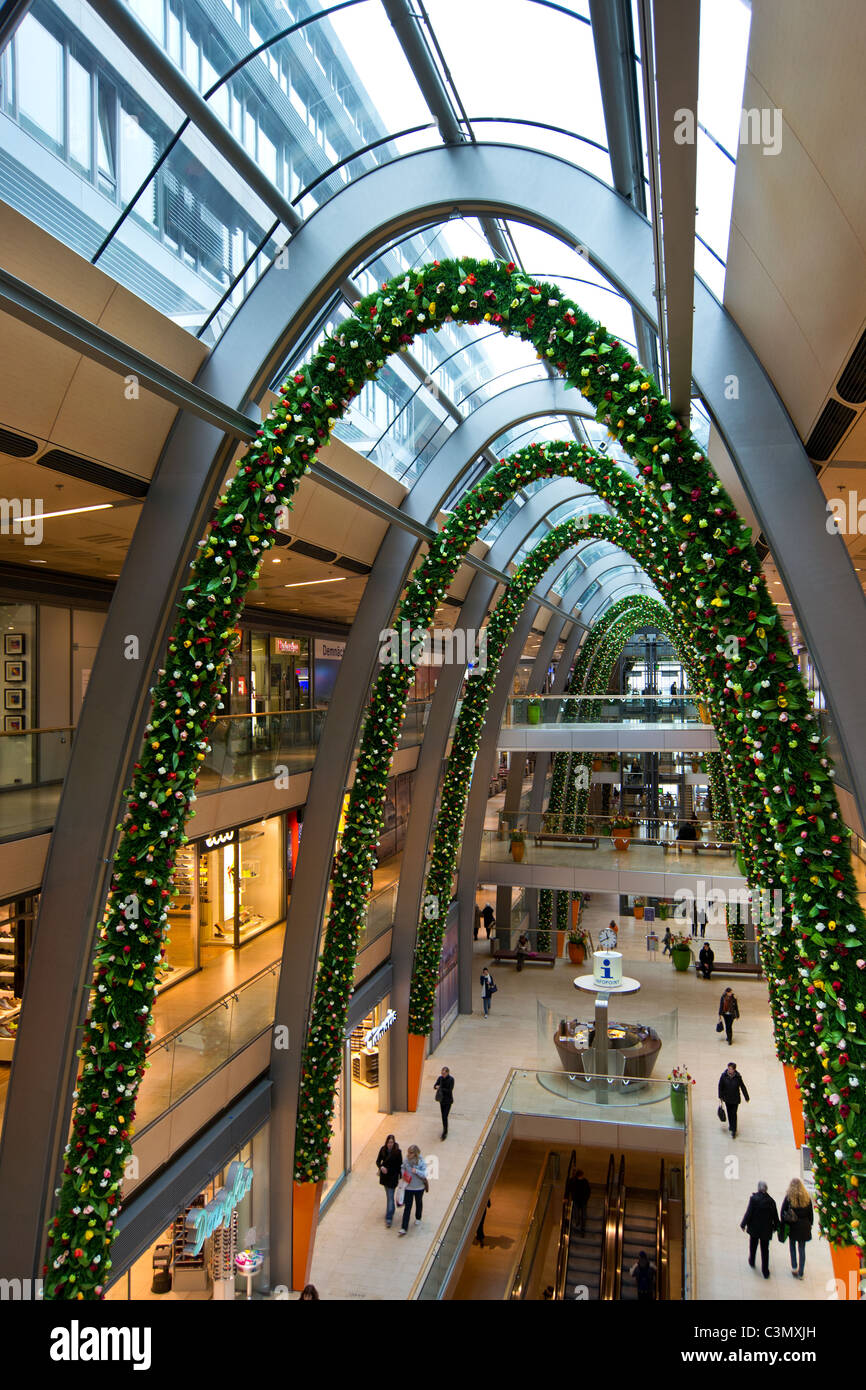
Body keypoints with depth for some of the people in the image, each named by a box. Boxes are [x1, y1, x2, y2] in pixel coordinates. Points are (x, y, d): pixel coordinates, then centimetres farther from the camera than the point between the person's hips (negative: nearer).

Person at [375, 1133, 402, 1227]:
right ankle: (391, 1210, 46)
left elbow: (400, 1165, -9)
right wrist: (381, 1167, -22)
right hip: (384, 1175, 5)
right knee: (388, 1194, 23)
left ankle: (389, 1218, -3)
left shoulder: (397, 1152, -16)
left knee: (390, 1197, -6)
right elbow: (378, 1161, -1)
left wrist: (400, 1177, -8)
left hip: (393, 1177, -5)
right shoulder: (383, 1149, -7)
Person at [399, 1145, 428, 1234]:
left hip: (419, 1187, -1)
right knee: (407, 1207, -1)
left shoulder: (421, 1162, -21)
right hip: (408, 1187, 1)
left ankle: (418, 1218, 50)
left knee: (419, 1203, 23)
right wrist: (404, 1175, -12)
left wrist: (416, 1171, -38)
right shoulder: (405, 1160, -13)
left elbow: (425, 1174, -24)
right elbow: (403, 1168, 6)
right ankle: (404, 1228, 1)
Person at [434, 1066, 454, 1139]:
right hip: (442, 1099, 5)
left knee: (445, 1117, -8)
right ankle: (445, 1129, 37)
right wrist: (436, 1087, -28)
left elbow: (450, 1090, -21)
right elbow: (435, 1086, -5)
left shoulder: (451, 1079, -18)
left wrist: (440, 1088, -20)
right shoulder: (440, 1078, -4)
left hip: (448, 1100, -5)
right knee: (443, 1116, 16)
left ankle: (445, 1133, 6)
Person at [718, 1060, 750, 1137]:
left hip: (735, 1099, -2)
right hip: (727, 1098, 2)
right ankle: (730, 1125, 40)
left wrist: (746, 1097, 4)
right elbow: (720, 1086, -4)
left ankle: (734, 1130, 6)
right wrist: (720, 1096, 0)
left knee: (734, 1114, -2)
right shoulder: (724, 1075, -15)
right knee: (729, 1113, 18)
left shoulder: (738, 1077, -17)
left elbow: (743, 1087, -4)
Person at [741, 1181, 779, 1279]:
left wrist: (743, 1224, -4)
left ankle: (752, 1263, 40)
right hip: (766, 1230, 1)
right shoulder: (771, 1200, -9)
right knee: (765, 1250, 12)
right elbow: (775, 1216, 0)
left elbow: (748, 1213, -15)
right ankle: (765, 1272, 14)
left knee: (753, 1246, 22)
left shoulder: (754, 1198, -17)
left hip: (754, 1228, -1)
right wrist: (775, 1226, 18)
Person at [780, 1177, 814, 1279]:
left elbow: (782, 1212, -7)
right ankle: (801, 1273, 14)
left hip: (792, 1226, -2)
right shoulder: (806, 1197, -4)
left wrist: (784, 1224, 3)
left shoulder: (788, 1197, -9)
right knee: (802, 1249, 10)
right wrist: (810, 1225, 14)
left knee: (792, 1246, 19)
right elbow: (811, 1213, 3)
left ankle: (794, 1268, 12)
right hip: (804, 1227, 2)